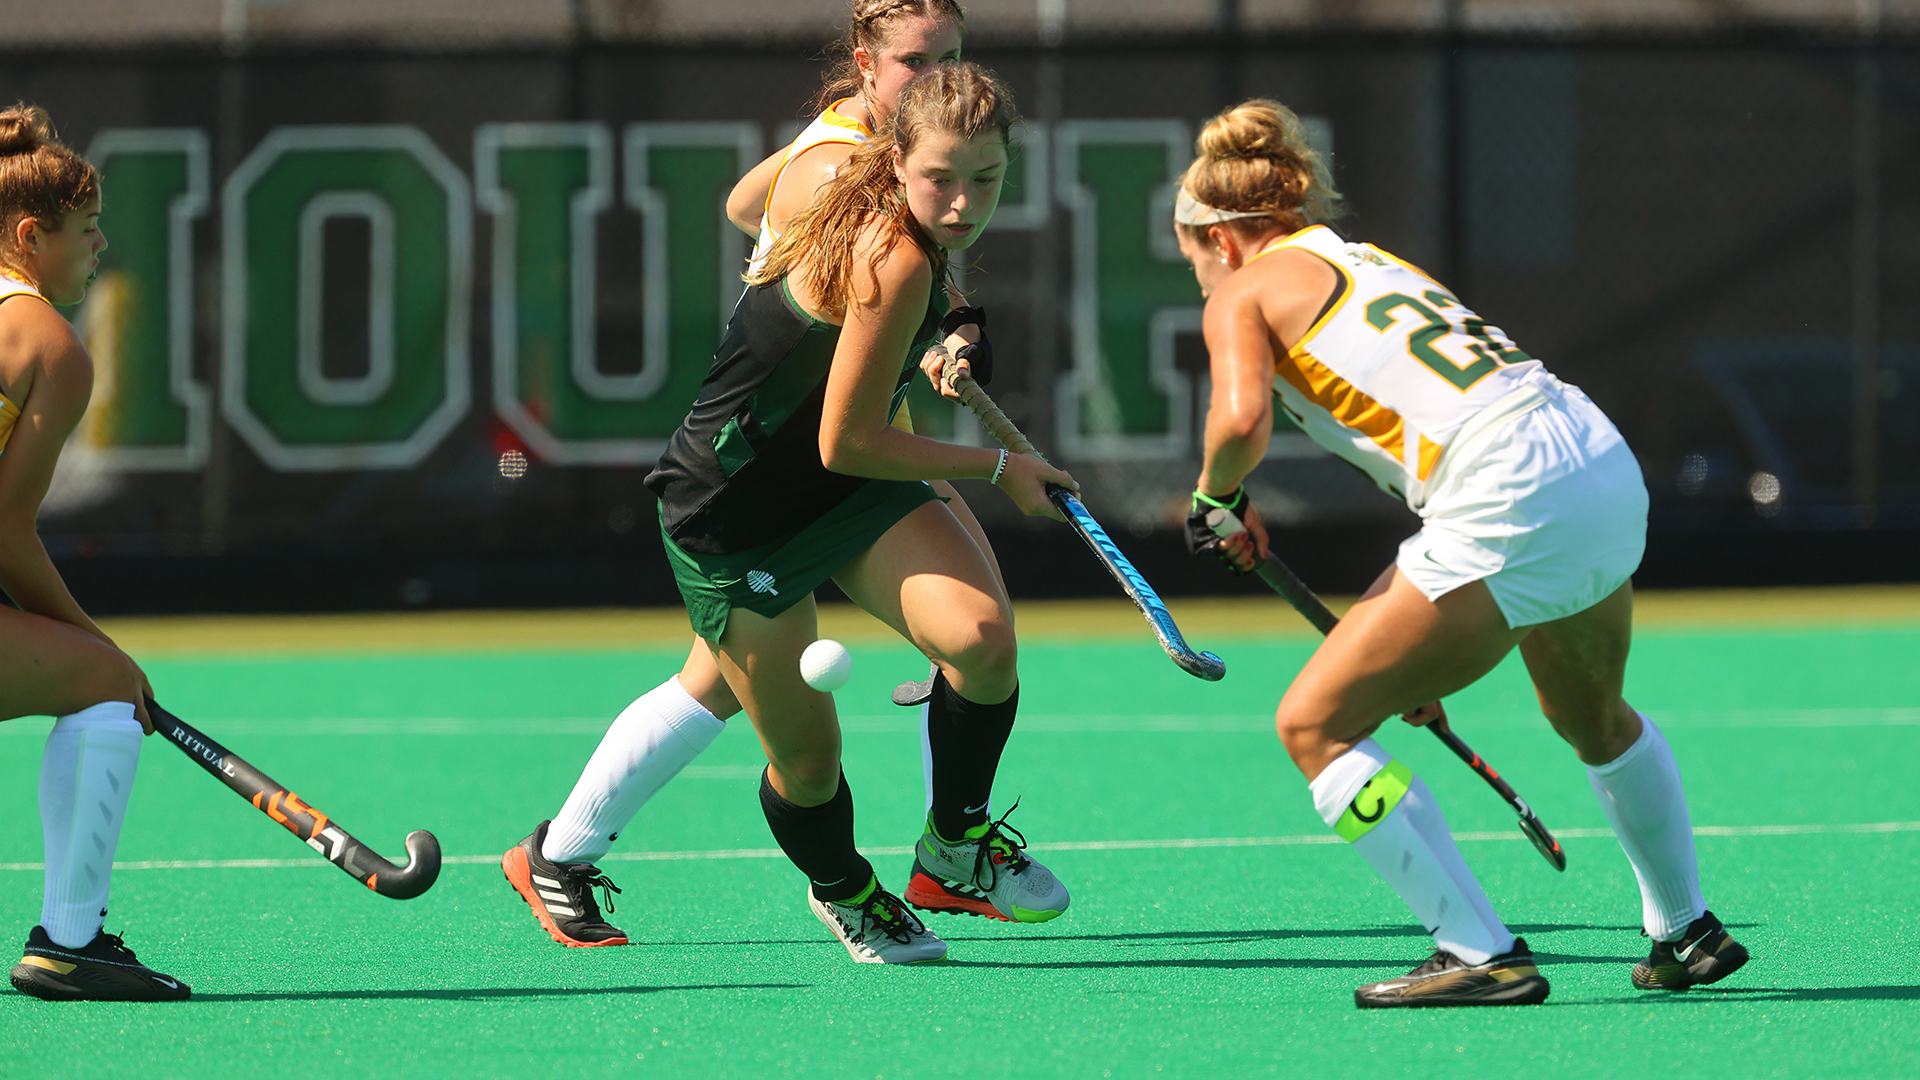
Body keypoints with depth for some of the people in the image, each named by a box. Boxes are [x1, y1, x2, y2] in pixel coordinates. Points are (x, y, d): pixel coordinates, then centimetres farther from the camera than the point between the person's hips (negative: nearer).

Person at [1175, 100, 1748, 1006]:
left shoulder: (1246, 291, 7)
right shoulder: (1373, 263, 30)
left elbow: (1242, 420, -13)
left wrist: (1217, 500, 10)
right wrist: (1429, 645, 33)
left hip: (1513, 505, -9)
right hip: (1610, 473, 9)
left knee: (1314, 724, 1)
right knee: (1592, 718, 35)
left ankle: (1482, 956, -4)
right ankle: (1687, 934, 46)